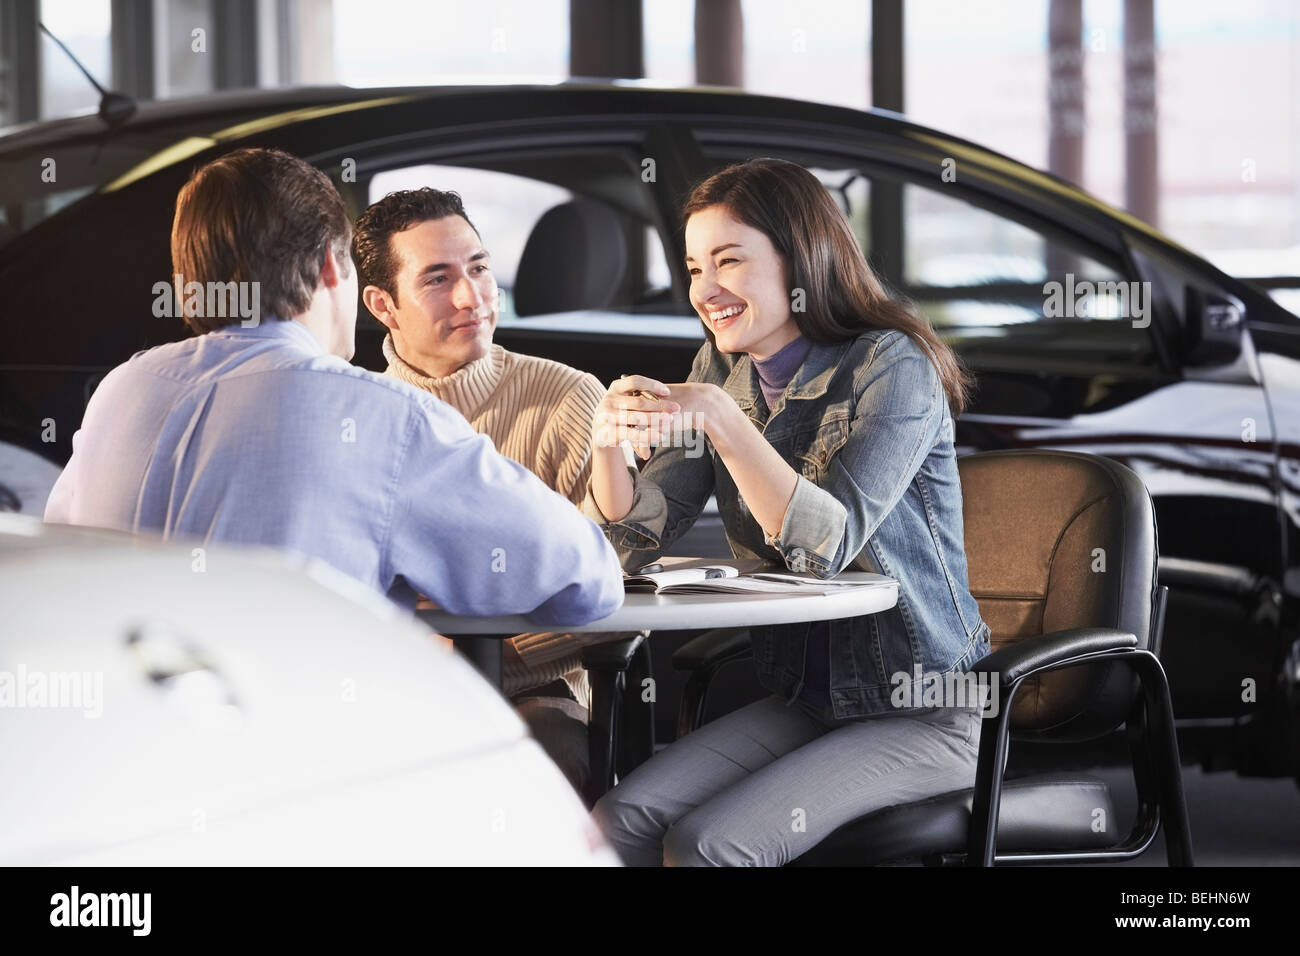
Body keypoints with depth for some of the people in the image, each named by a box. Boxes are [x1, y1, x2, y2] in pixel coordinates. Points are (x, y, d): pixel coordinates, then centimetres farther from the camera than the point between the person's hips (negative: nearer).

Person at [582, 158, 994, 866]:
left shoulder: (891, 368, -14)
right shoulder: (722, 370, 6)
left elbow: (830, 544, -25)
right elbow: (637, 536, 1)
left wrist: (721, 419, -36)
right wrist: (609, 443, -20)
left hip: (922, 717, -6)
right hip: (800, 700, 6)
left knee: (704, 842, -24)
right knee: (619, 824, -19)